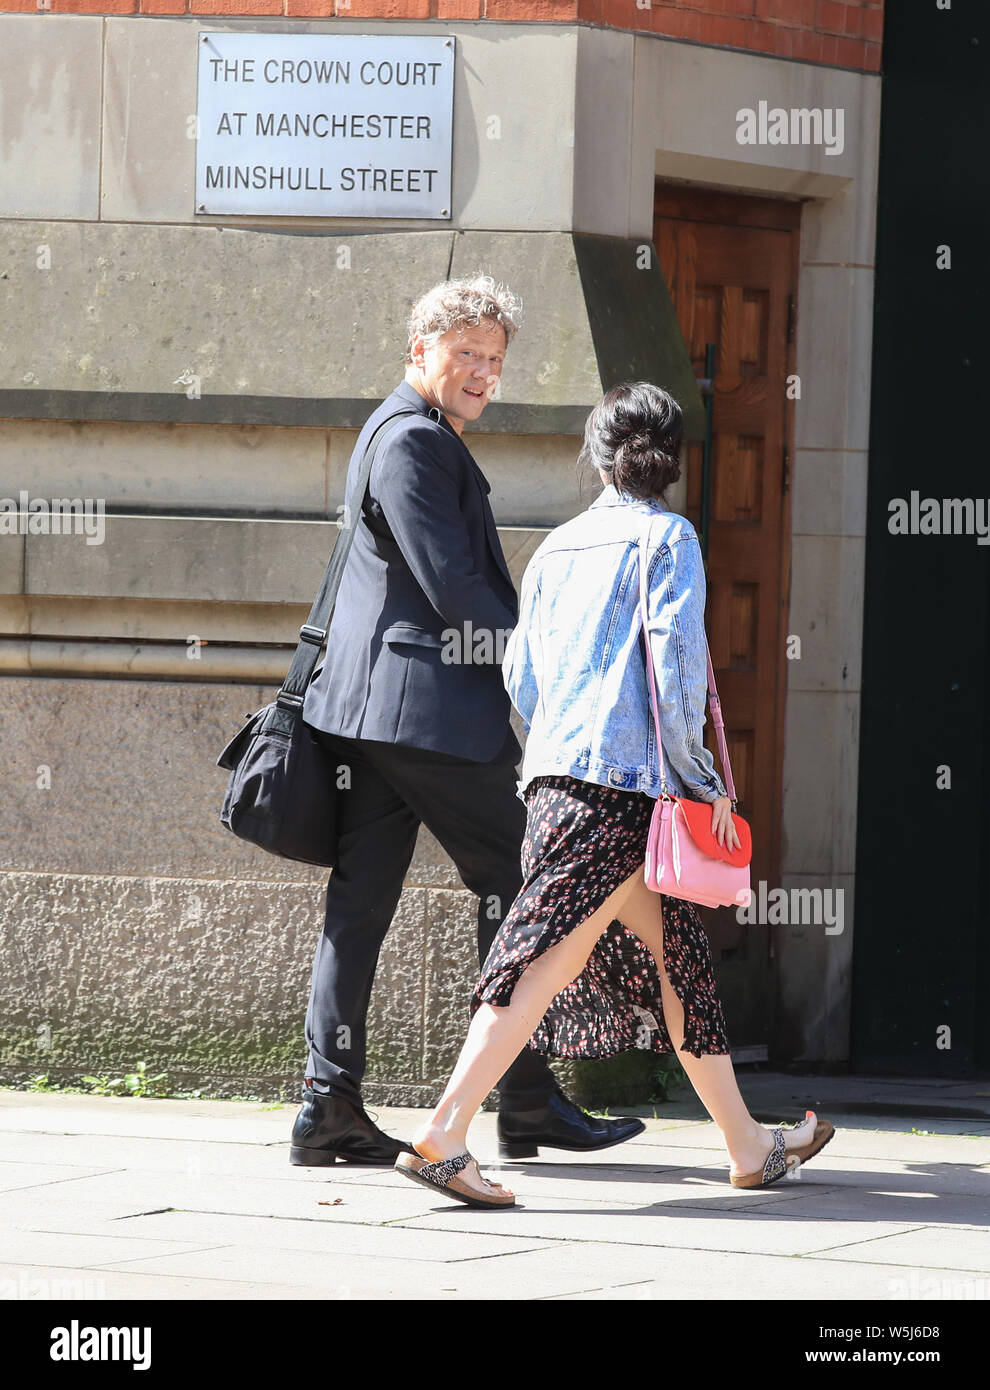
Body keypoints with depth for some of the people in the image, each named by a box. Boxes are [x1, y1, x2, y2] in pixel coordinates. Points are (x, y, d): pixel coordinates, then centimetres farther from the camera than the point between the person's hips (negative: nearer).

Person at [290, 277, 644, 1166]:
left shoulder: (410, 436, 22)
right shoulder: (413, 440, -12)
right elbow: (452, 588, -17)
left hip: (373, 707, 10)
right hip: (429, 705, -10)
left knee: (361, 896, 5)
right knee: (514, 882, -2)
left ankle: (330, 1104, 3)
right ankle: (528, 1100, 2)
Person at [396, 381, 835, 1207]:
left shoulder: (558, 547, 18)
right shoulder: (666, 537, -1)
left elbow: (520, 673, 16)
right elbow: (675, 655, -11)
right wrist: (697, 774, -5)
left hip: (555, 769, 8)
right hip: (627, 775, -8)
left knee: (674, 953, 14)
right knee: (553, 952, -13)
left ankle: (749, 1146, 21)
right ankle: (445, 1132, -23)